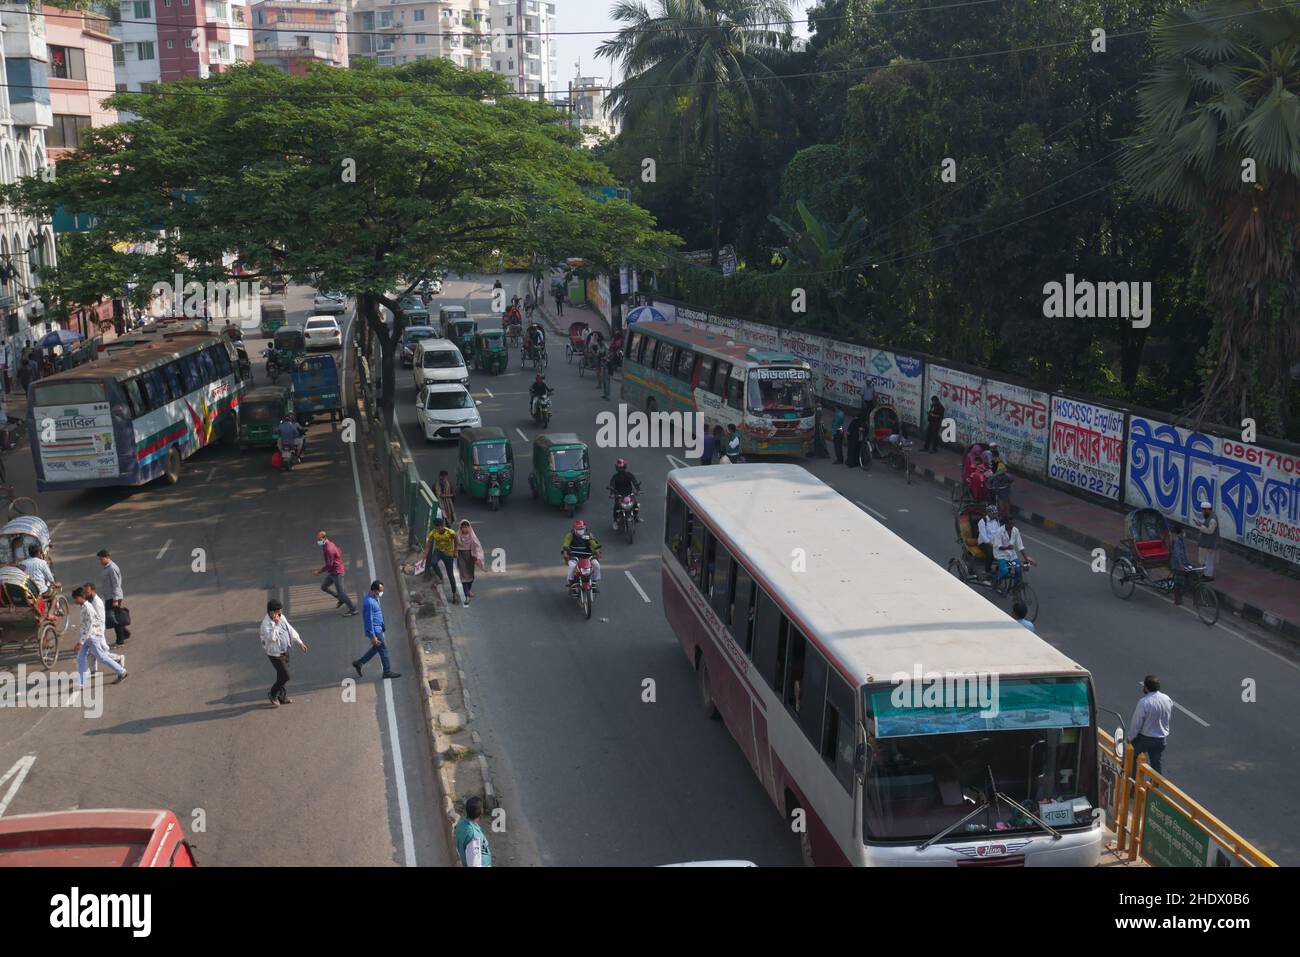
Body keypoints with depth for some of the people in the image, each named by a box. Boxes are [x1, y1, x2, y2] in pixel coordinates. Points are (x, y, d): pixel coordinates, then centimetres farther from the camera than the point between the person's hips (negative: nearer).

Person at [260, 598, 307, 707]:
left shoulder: (282, 618, 1)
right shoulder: (266, 623, -23)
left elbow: (291, 630, 12)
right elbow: (271, 638, -36)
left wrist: (300, 642, 14)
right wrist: (275, 624, -39)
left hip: (285, 651, 8)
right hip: (275, 653, -8)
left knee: (281, 675, 19)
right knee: (285, 677, -5)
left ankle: (282, 696, 34)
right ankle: (272, 694, 18)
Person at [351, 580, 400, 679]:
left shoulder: (373, 598, 5)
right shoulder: (369, 602, -27)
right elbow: (369, 620, -24)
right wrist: (373, 636, -22)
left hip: (378, 629, 10)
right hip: (375, 630, -10)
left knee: (376, 648, 21)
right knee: (383, 649, 2)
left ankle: (359, 663, 29)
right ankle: (387, 672, 14)